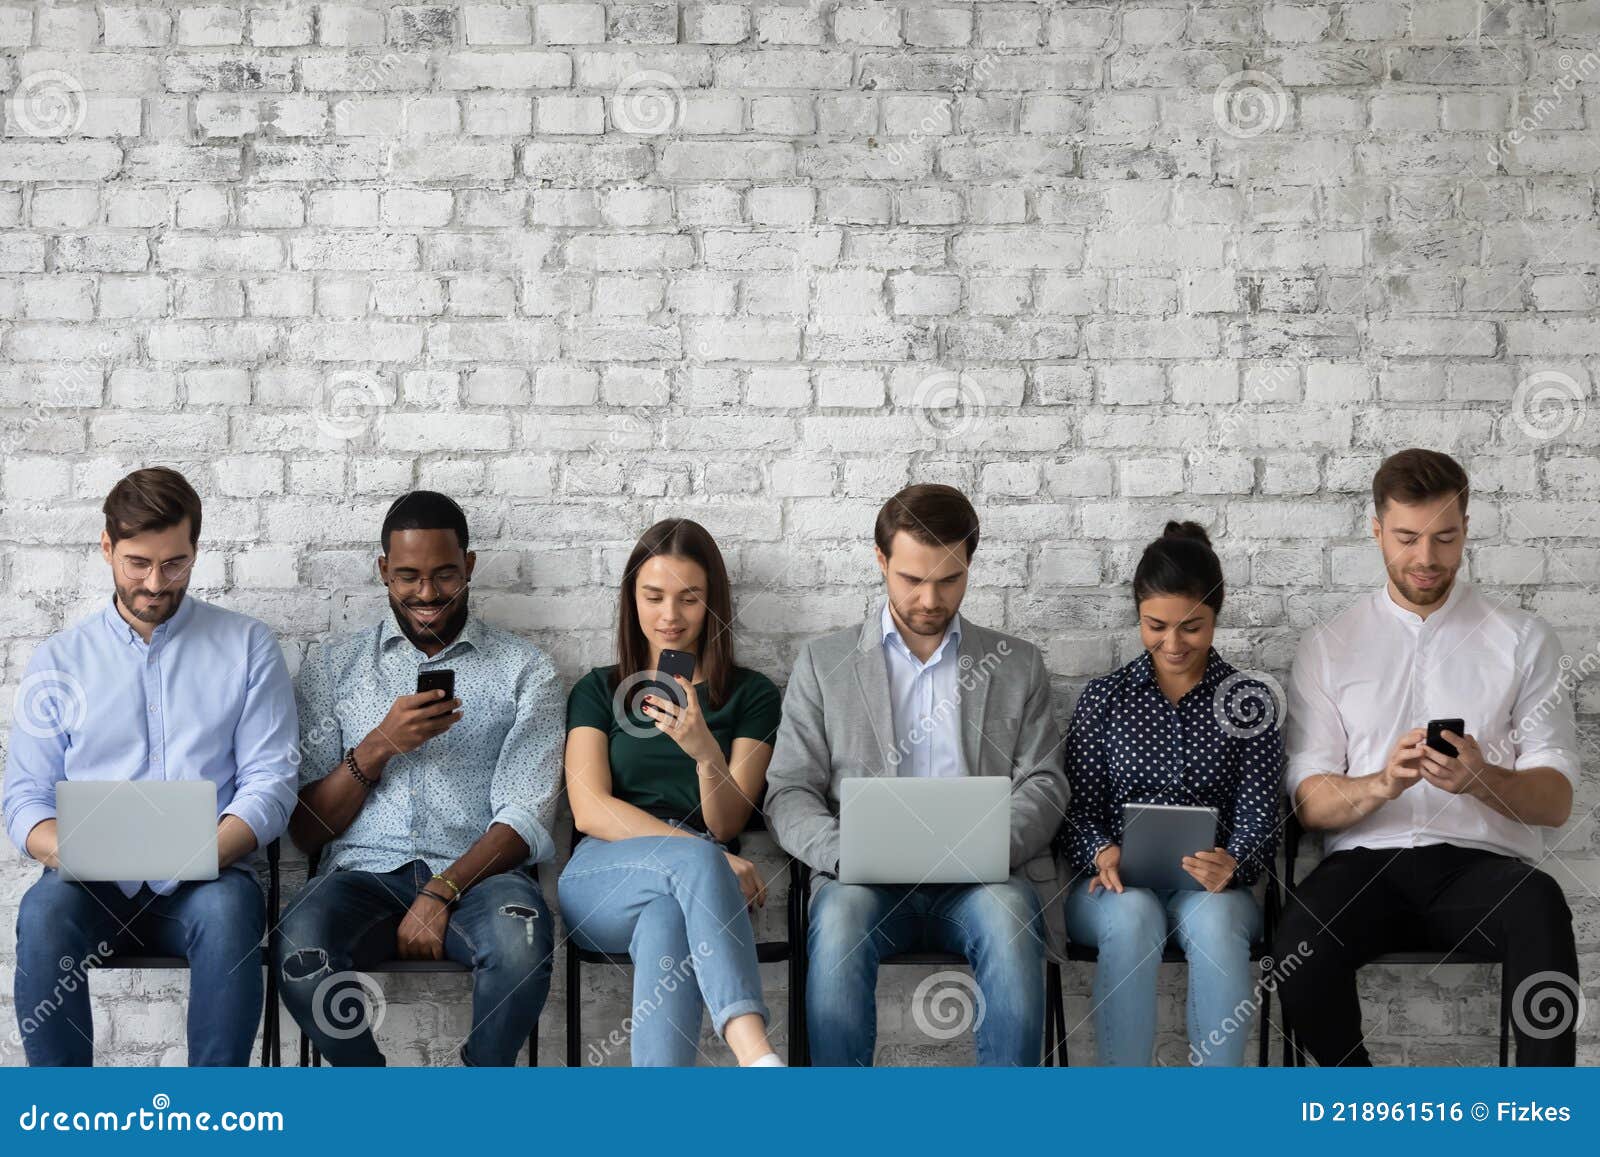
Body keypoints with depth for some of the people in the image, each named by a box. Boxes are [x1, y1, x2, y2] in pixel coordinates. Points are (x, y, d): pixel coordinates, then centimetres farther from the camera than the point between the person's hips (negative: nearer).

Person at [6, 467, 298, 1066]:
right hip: (92, 889, 1)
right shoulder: (59, 658, 14)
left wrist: (206, 853, -17)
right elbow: (25, 797, 9)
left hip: (201, 886, -1)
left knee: (229, 907, -35)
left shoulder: (247, 646, 10)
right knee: (44, 912, -33)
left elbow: (271, 781, 3)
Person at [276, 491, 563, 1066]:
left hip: (476, 873, -1)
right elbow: (307, 829, 8)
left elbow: (526, 818, 0)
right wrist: (379, 746, -8)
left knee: (520, 942, -37)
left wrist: (441, 893, -16)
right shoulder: (332, 666, 15)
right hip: (363, 871, 1)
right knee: (299, 948, -34)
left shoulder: (524, 669, 11)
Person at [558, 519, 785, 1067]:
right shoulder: (598, 690, 17)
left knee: (666, 923, -40)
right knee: (696, 861, -38)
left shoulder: (751, 694, 15)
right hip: (600, 882, 0)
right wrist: (707, 853, -15)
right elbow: (590, 810, 0)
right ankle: (759, 1059, -57)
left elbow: (727, 824, 3)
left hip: (692, 886, 1)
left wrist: (706, 751, -21)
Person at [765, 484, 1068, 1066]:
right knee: (841, 915, -35)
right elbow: (789, 793, 8)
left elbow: (1044, 784, 10)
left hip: (981, 880, 1)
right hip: (867, 881, 0)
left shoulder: (1018, 664, 17)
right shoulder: (825, 662, 14)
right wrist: (845, 851, -13)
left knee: (1007, 913, -34)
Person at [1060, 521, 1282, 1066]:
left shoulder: (1250, 701, 8)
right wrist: (1103, 853, -16)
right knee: (1134, 915, -35)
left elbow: (1258, 817, 1)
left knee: (1212, 919, -36)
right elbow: (1079, 810, 8)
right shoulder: (1104, 698, 11)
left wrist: (1230, 865, -22)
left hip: (1211, 888, 0)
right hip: (1116, 885, 0)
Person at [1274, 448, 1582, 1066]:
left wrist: (1483, 779, -17)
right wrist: (1381, 784, -16)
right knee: (1299, 949, -33)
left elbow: (1555, 801, 5)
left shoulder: (1523, 640, 11)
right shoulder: (1327, 646, 13)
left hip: (1485, 860, 0)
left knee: (1539, 905, -37)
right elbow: (1310, 802, 5)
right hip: (1367, 860, 1)